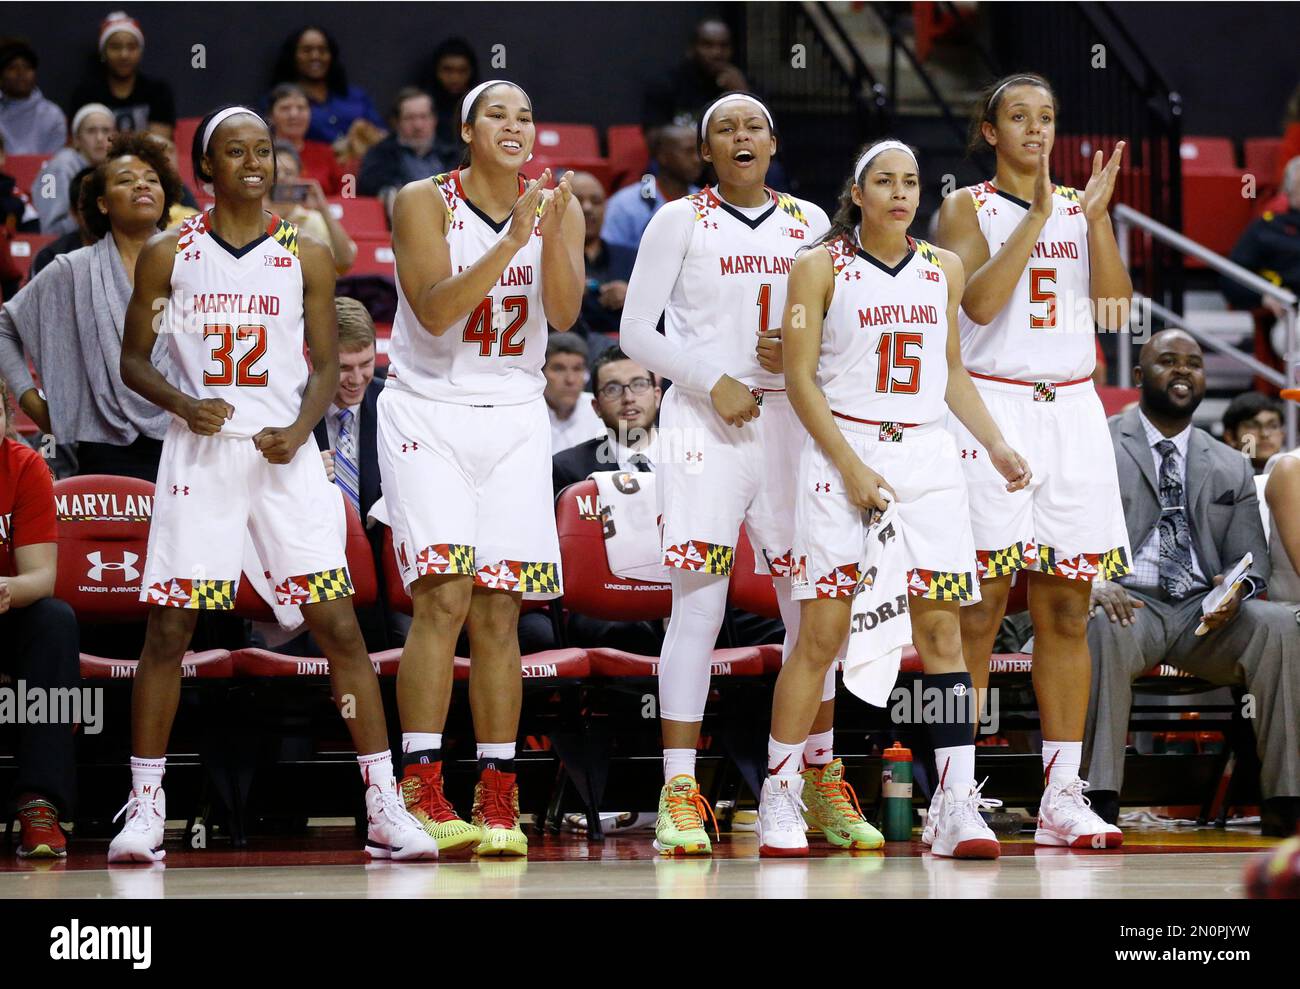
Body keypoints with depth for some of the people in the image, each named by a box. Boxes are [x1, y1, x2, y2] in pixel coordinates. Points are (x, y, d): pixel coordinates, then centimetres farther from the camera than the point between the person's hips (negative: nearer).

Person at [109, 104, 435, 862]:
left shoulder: (305, 256, 6)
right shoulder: (168, 254, 4)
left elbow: (326, 365, 8)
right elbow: (134, 359, 7)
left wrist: (299, 428, -10)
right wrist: (182, 403, -12)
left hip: (283, 455, 0)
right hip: (199, 453, 0)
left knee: (339, 623, -6)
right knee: (169, 628, -2)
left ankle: (385, 807, -3)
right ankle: (145, 807, 9)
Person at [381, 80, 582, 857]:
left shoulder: (557, 206, 3)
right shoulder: (425, 203, -7)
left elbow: (564, 313, -10)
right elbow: (435, 311, -19)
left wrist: (553, 232, -25)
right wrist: (510, 241, -27)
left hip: (514, 420, 3)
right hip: (429, 414, -3)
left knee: (499, 612, 1)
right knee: (444, 594, -17)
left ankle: (498, 800, 4)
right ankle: (422, 793, -17)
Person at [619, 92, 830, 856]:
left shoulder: (809, 223, 12)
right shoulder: (680, 221, 2)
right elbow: (637, 333, -1)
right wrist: (714, 380, -13)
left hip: (793, 421, 4)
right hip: (705, 424, -4)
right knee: (699, 607, -10)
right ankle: (680, 793, -10)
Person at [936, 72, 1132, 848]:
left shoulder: (1081, 206, 13)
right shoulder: (968, 208, 2)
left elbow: (1117, 310, 1)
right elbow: (979, 301, -15)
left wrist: (1096, 216, -8)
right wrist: (1039, 216, -17)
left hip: (1071, 409, 4)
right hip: (989, 406, -4)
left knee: (1067, 610, 3)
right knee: (978, 608, -6)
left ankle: (1063, 797, 6)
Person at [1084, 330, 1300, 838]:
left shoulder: (1232, 468, 21)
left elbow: (1252, 566, 17)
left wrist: (1237, 591, -10)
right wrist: (1091, 583, -22)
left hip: (1205, 611, 3)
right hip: (1129, 603, -3)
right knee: (1103, 627, -39)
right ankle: (1101, 796, -39)